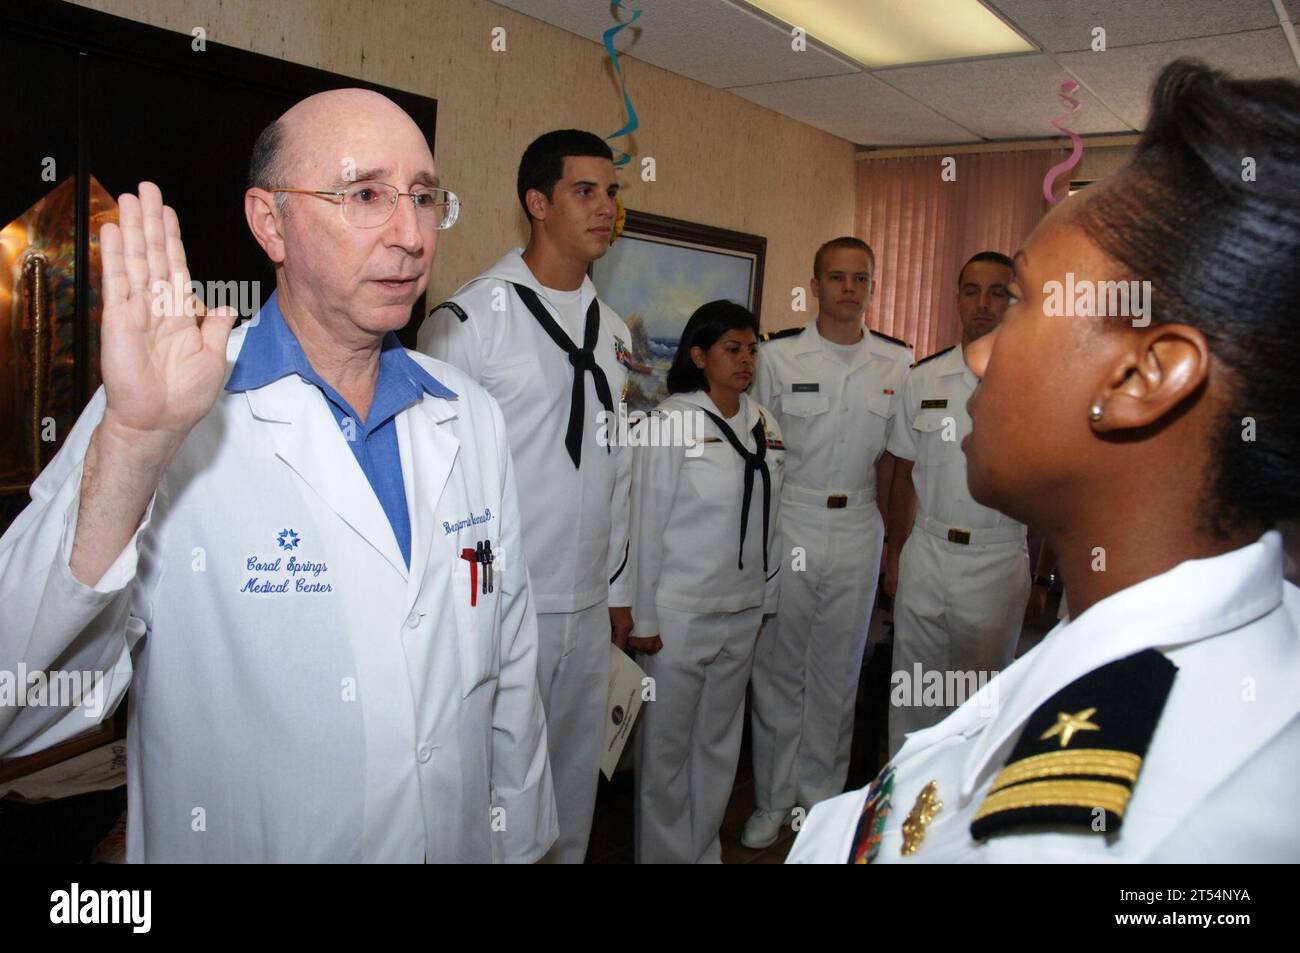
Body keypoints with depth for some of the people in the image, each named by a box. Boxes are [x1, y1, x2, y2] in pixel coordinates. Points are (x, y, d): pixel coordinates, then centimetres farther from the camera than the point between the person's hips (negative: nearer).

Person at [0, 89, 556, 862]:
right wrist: (133, 445, -37)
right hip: (240, 842, -4)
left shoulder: (471, 418, -1)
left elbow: (512, 674, 3)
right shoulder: (157, 413, -17)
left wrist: (521, 841, 5)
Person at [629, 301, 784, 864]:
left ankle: (705, 851, 31)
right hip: (678, 612, -5)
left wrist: (767, 596, 12)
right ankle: (663, 854, 24)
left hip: (743, 612, 6)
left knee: (720, 740, 15)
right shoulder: (671, 421, -10)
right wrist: (643, 618, -9)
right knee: (667, 745, 6)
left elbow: (769, 519, 11)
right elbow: (646, 523, -10)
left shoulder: (765, 426, 6)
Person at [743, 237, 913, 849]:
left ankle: (820, 798, 26)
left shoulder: (899, 363, 5)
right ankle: (773, 801, 21)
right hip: (787, 526, -1)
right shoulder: (778, 357, -1)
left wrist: (896, 542, 5)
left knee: (837, 673, 11)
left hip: (858, 530, 2)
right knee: (778, 669, 6)